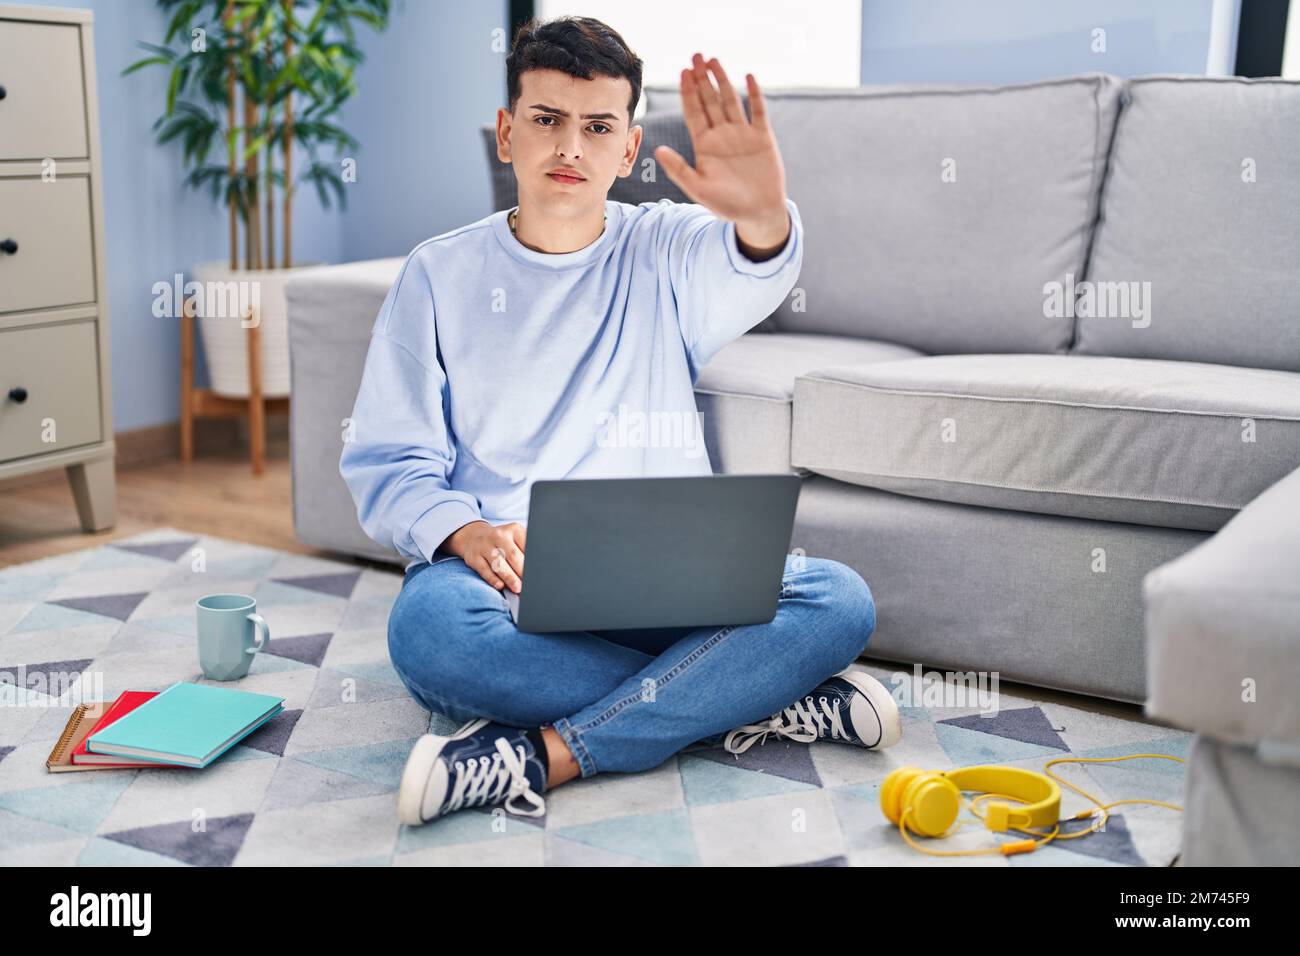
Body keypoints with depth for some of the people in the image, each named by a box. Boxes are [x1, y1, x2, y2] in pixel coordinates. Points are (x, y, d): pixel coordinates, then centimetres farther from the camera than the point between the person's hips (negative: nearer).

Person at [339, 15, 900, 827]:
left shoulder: (666, 249, 8)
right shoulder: (440, 274, 8)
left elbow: (749, 279, -17)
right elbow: (386, 463, 3)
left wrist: (762, 214, -43)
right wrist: (468, 533, -19)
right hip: (504, 577, 0)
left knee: (840, 600, -24)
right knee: (428, 623, -35)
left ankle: (543, 755, -29)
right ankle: (756, 701, -24)